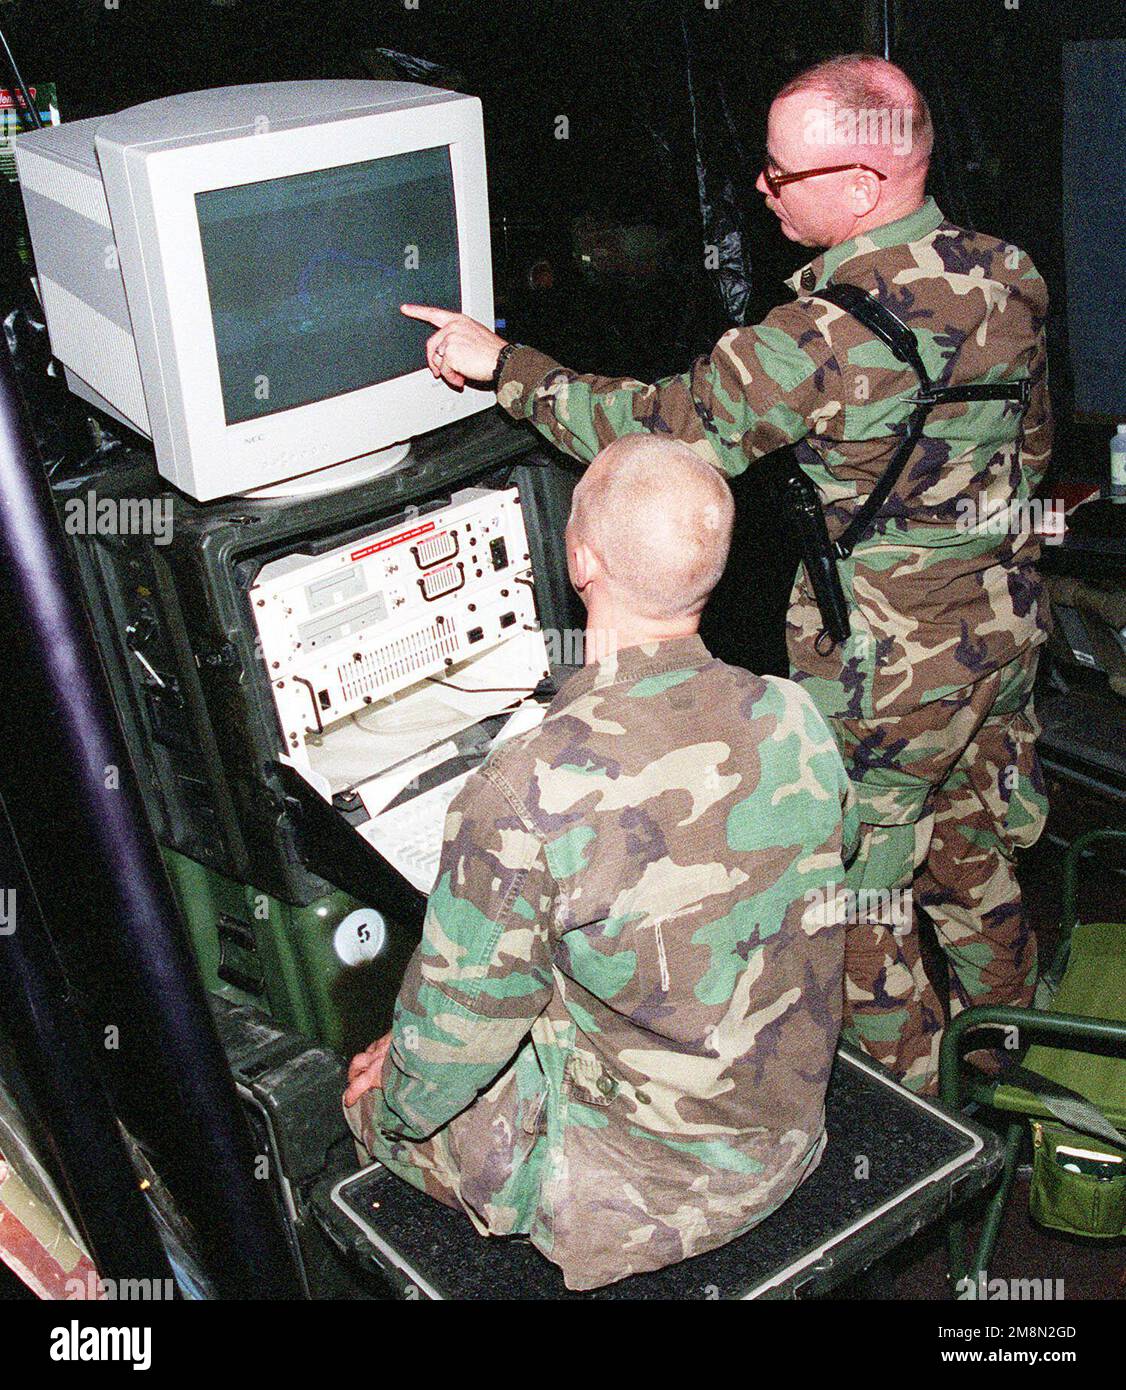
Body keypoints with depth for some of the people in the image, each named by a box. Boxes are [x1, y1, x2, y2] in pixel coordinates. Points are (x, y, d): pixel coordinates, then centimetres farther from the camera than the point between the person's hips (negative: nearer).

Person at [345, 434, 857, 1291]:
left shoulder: (524, 794, -32)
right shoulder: (796, 719, -15)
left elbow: (458, 1034, -20)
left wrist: (394, 1102, 3)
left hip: (632, 1195, -5)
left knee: (376, 1090, 18)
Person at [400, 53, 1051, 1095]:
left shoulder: (826, 337, -28)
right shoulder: (1010, 277, -4)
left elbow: (665, 429, -19)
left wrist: (502, 365, -10)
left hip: (889, 667, -8)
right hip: (1008, 621, 8)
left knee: (852, 884, 12)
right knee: (977, 851, 25)